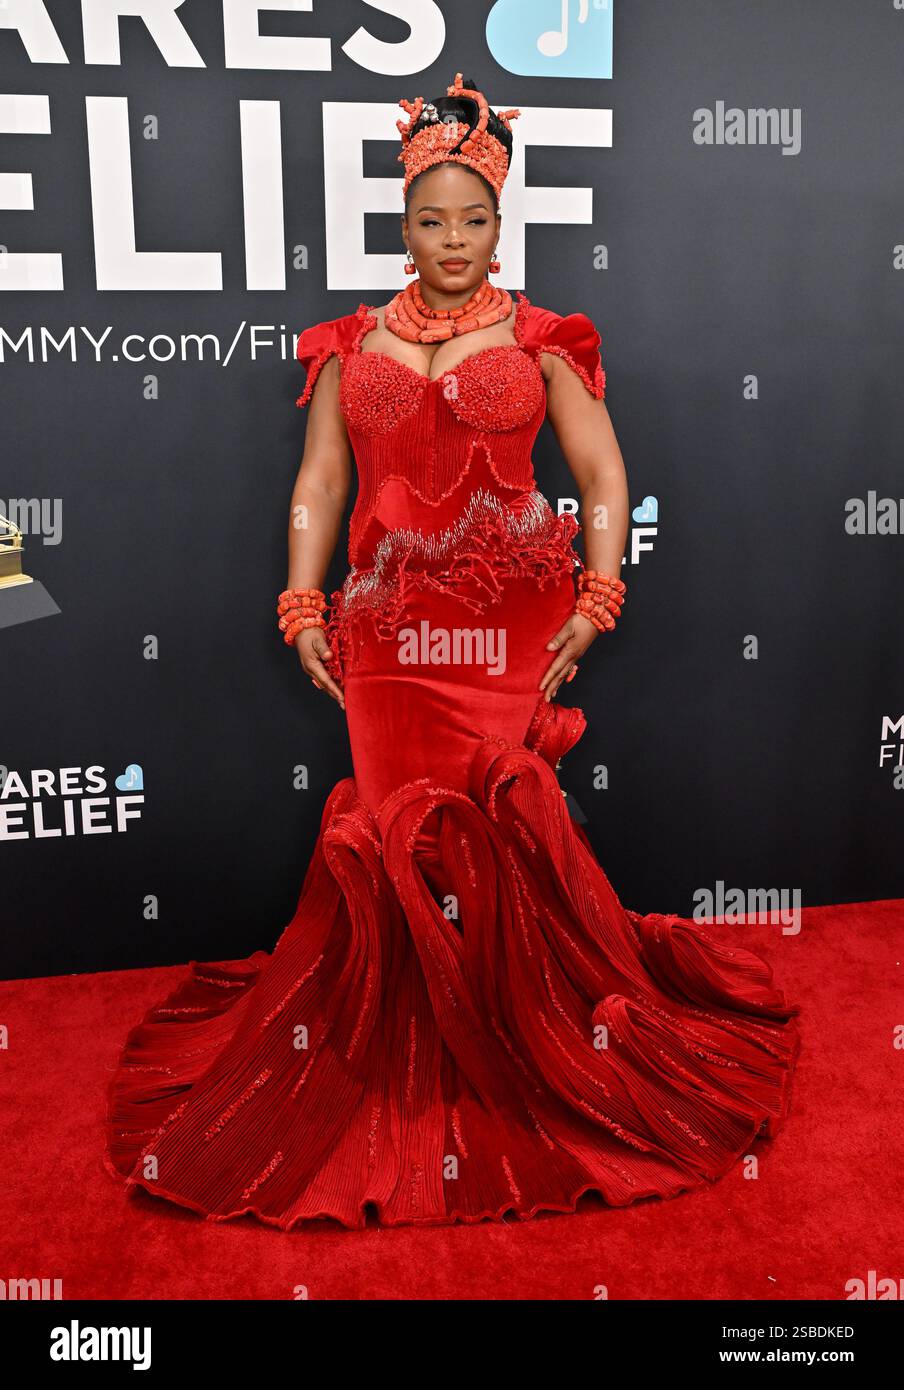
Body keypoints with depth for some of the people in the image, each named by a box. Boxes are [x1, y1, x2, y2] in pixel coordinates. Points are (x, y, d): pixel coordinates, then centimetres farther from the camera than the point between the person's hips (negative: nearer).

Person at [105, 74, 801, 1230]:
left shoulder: (541, 342, 9)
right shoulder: (352, 347, 13)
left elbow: (604, 481, 5)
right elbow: (316, 490, 11)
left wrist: (592, 607, -6)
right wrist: (303, 610, 1)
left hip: (514, 620, -1)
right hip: (391, 625, 1)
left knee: (505, 816, -7)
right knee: (395, 820, -1)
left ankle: (546, 1037, 18)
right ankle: (408, 1065, 20)